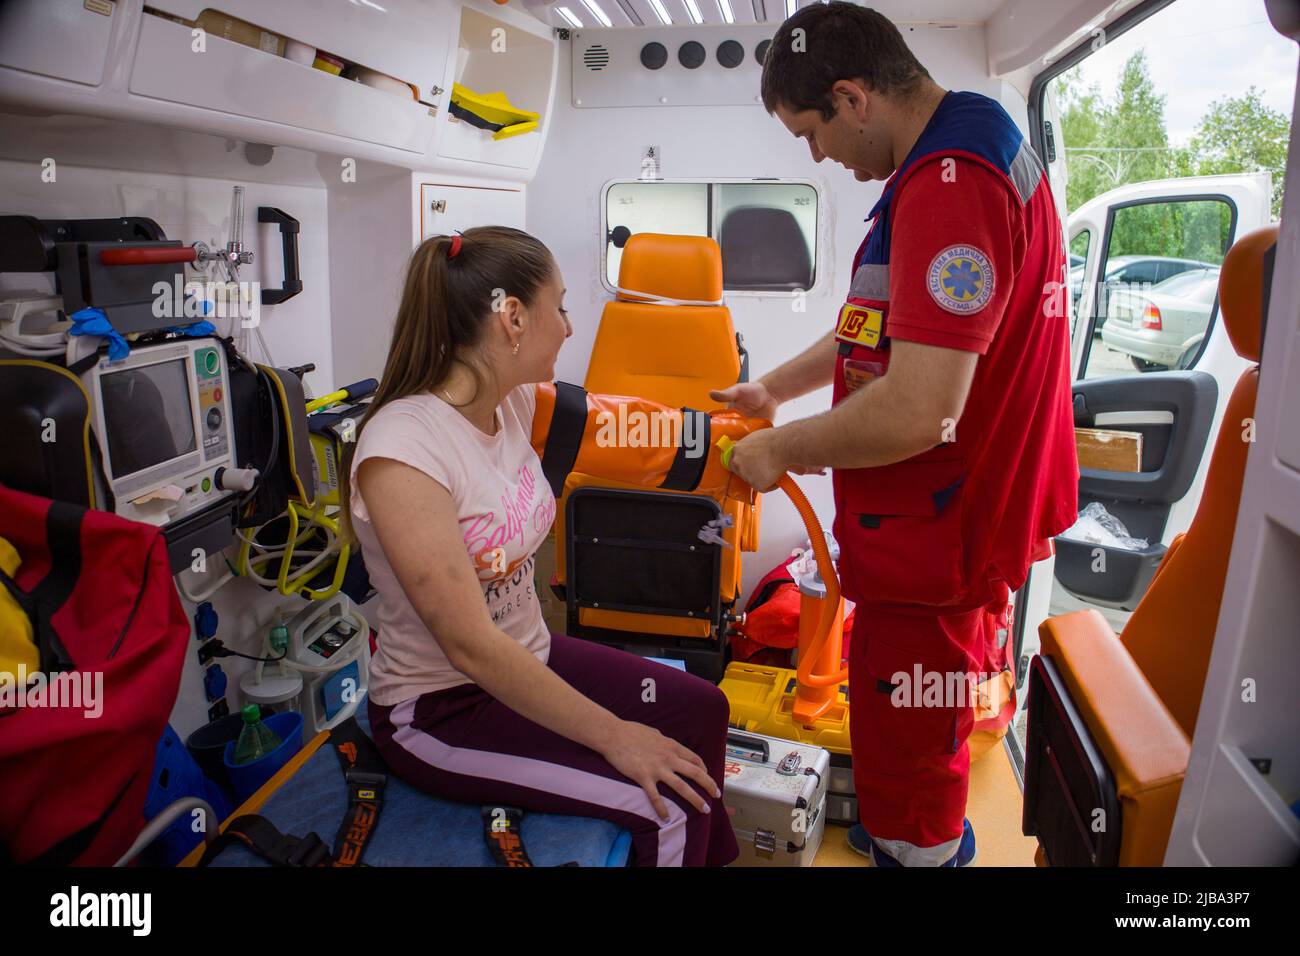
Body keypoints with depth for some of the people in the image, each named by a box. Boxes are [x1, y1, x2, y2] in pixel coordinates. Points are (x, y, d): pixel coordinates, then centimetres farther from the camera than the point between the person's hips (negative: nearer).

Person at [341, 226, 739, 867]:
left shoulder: (515, 402, -4)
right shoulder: (399, 451, -28)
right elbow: (470, 645, -27)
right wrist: (613, 735, -23)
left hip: (527, 657, 8)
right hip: (439, 711, -8)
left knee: (701, 709, 9)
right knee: (665, 803, -17)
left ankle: (710, 856, 31)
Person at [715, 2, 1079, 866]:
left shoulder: (950, 185, -25)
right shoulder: (967, 151, 12)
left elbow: (916, 413, -31)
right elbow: (891, 329, 21)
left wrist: (780, 451, -15)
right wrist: (772, 389, 20)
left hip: (940, 541, -11)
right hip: (951, 523, 11)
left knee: (907, 757, 8)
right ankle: (921, 838, 49)